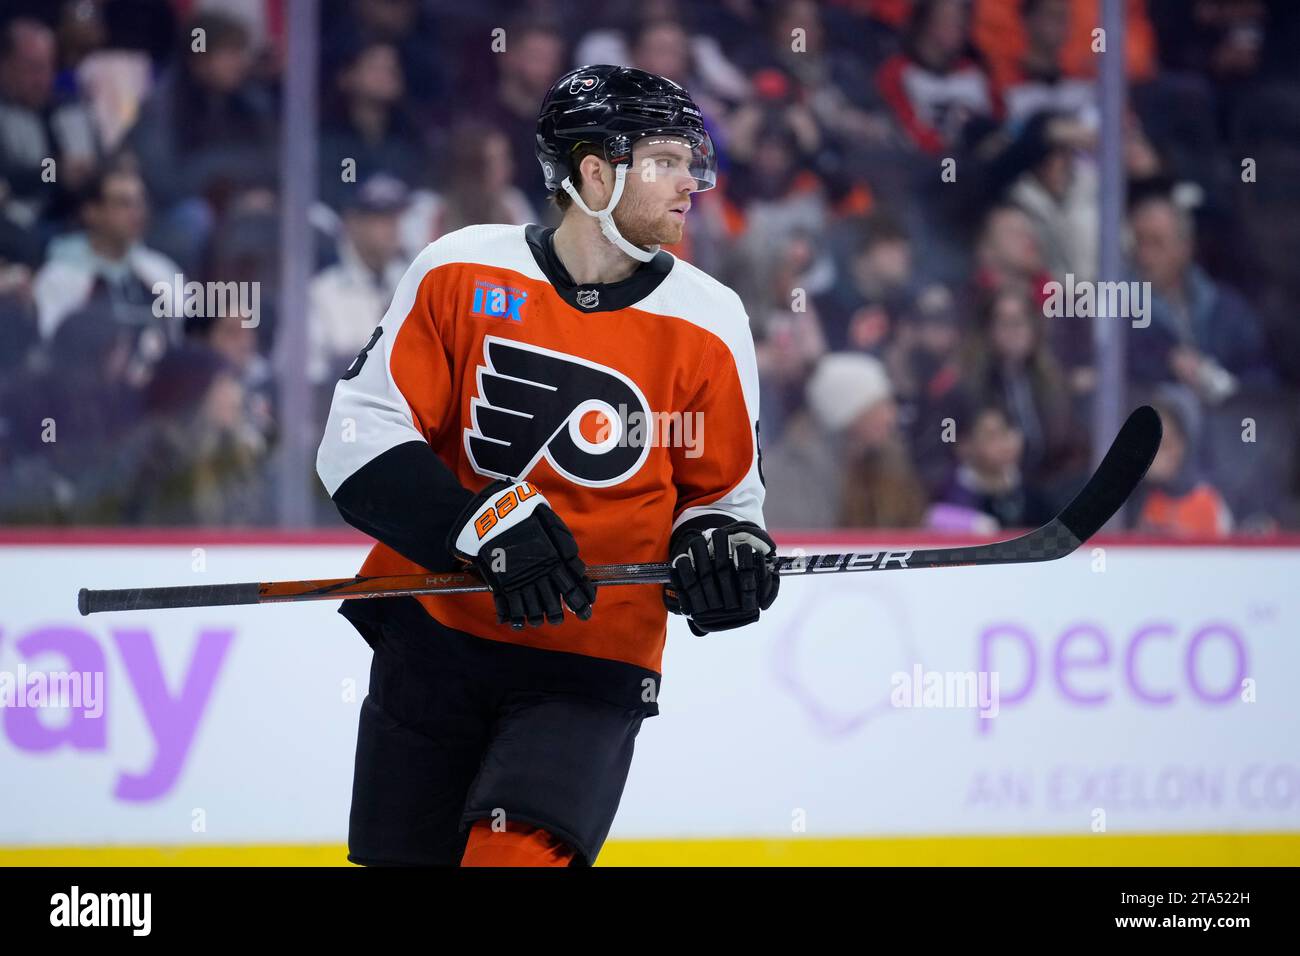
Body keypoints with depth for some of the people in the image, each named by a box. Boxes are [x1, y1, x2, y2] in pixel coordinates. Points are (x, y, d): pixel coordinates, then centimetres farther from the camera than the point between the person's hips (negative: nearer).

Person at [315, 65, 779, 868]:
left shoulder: (707, 325, -3)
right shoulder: (460, 273, -5)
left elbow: (723, 493, 9)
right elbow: (361, 437, -7)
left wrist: (719, 548, -14)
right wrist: (485, 524, -20)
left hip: (592, 666, -1)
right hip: (434, 632, 1)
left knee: (520, 853, -23)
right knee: (401, 852, 7)